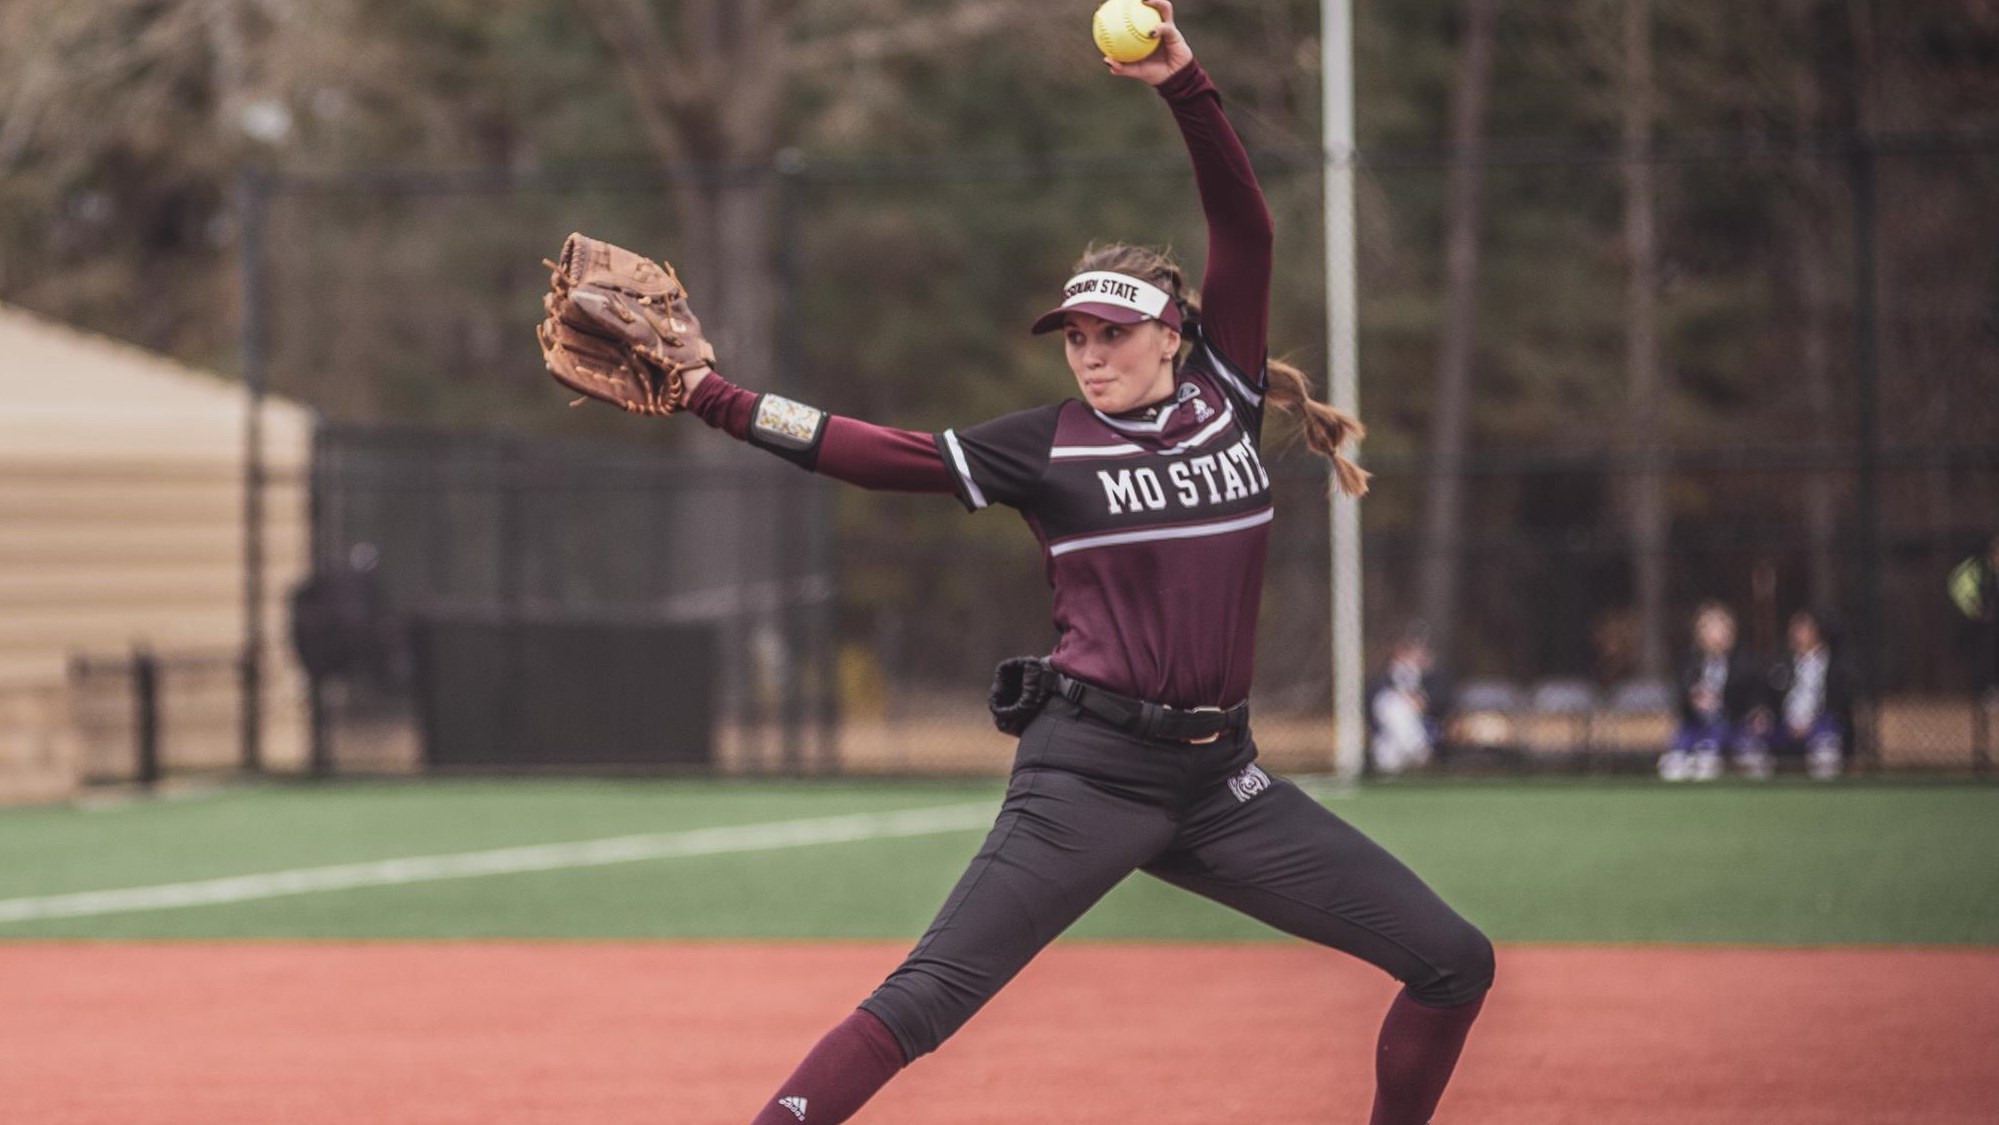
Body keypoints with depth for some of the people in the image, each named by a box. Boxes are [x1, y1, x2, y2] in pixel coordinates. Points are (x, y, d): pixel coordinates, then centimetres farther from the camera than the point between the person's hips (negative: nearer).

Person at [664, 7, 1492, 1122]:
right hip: (1091, 769, -4)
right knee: (925, 999, -16)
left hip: (1221, 778, 4)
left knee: (1455, 962, 1)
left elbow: (1247, 231, 1)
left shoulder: (1226, 403, 9)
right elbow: (880, 454, -3)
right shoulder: (1048, 447, 2)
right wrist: (714, 396, -10)